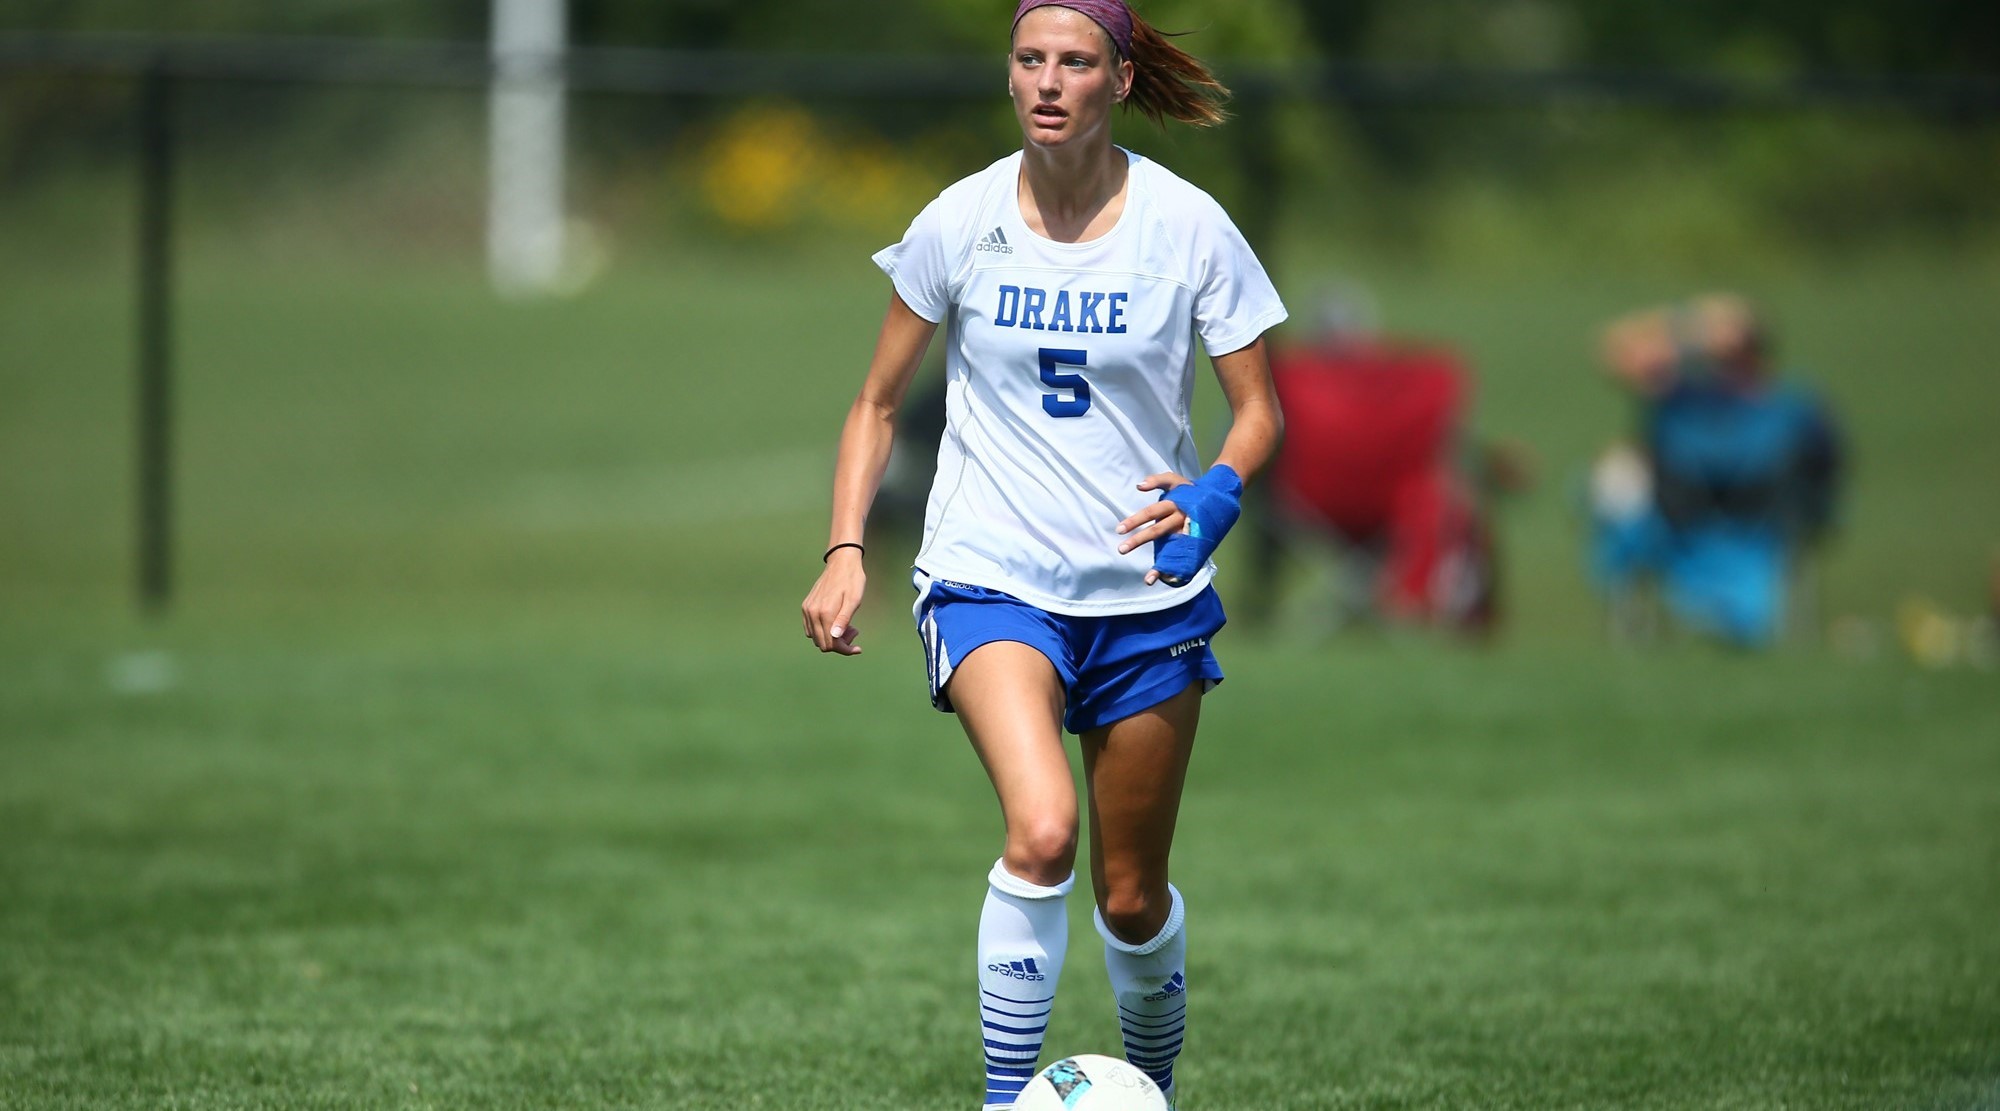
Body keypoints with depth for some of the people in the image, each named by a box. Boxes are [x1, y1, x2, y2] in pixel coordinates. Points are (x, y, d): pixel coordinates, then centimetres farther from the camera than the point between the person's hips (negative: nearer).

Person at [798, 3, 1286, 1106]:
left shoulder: (1187, 226, -6)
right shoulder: (961, 222, -3)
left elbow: (1258, 408, 1)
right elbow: (880, 403, 8)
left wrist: (1213, 494, -20)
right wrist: (844, 549, -3)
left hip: (1147, 592, 1)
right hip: (992, 578, -1)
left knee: (1133, 900, 9)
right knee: (1041, 831, -28)